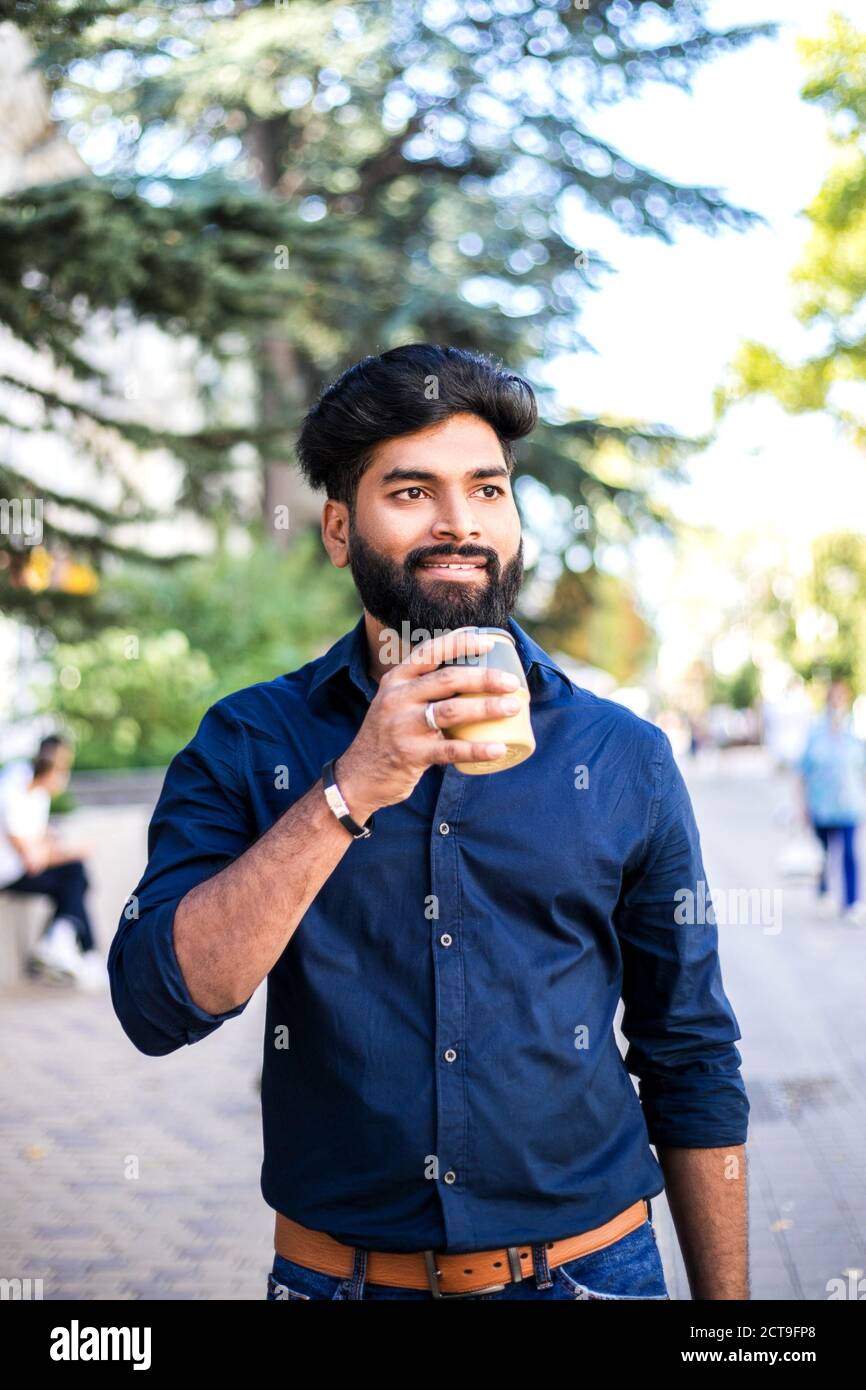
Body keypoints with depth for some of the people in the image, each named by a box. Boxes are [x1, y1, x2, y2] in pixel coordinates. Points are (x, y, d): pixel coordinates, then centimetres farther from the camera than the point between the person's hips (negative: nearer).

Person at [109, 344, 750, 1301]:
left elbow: (690, 1062, 3)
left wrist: (725, 1295, 2)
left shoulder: (626, 758, -2)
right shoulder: (248, 743, -4)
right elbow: (157, 1005, -16)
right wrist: (351, 790, -24)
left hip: (589, 1261, 1)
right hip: (335, 1272, 0)